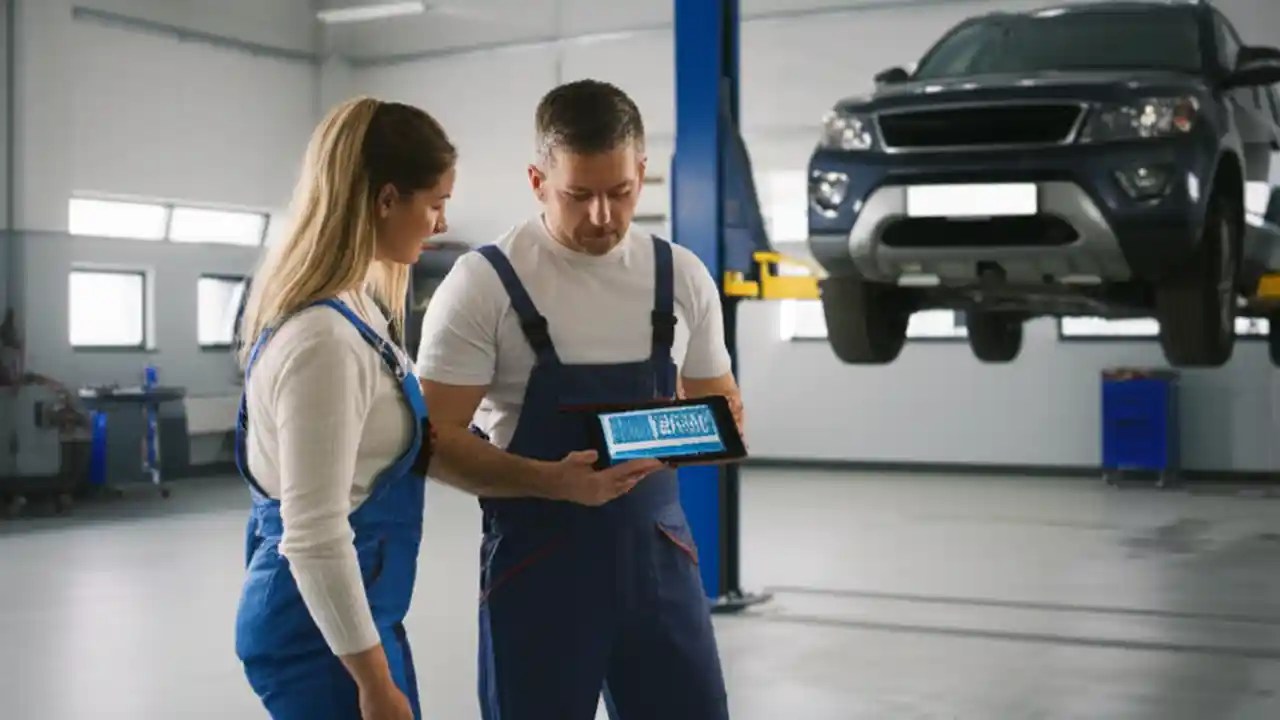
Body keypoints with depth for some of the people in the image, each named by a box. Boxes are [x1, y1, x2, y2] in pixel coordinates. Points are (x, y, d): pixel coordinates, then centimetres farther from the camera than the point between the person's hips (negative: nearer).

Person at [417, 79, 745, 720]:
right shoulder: (484, 283, -9)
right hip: (537, 560, -3)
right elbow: (437, 437, -11)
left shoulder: (683, 277, 3)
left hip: (657, 549, 4)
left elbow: (719, 404, 14)